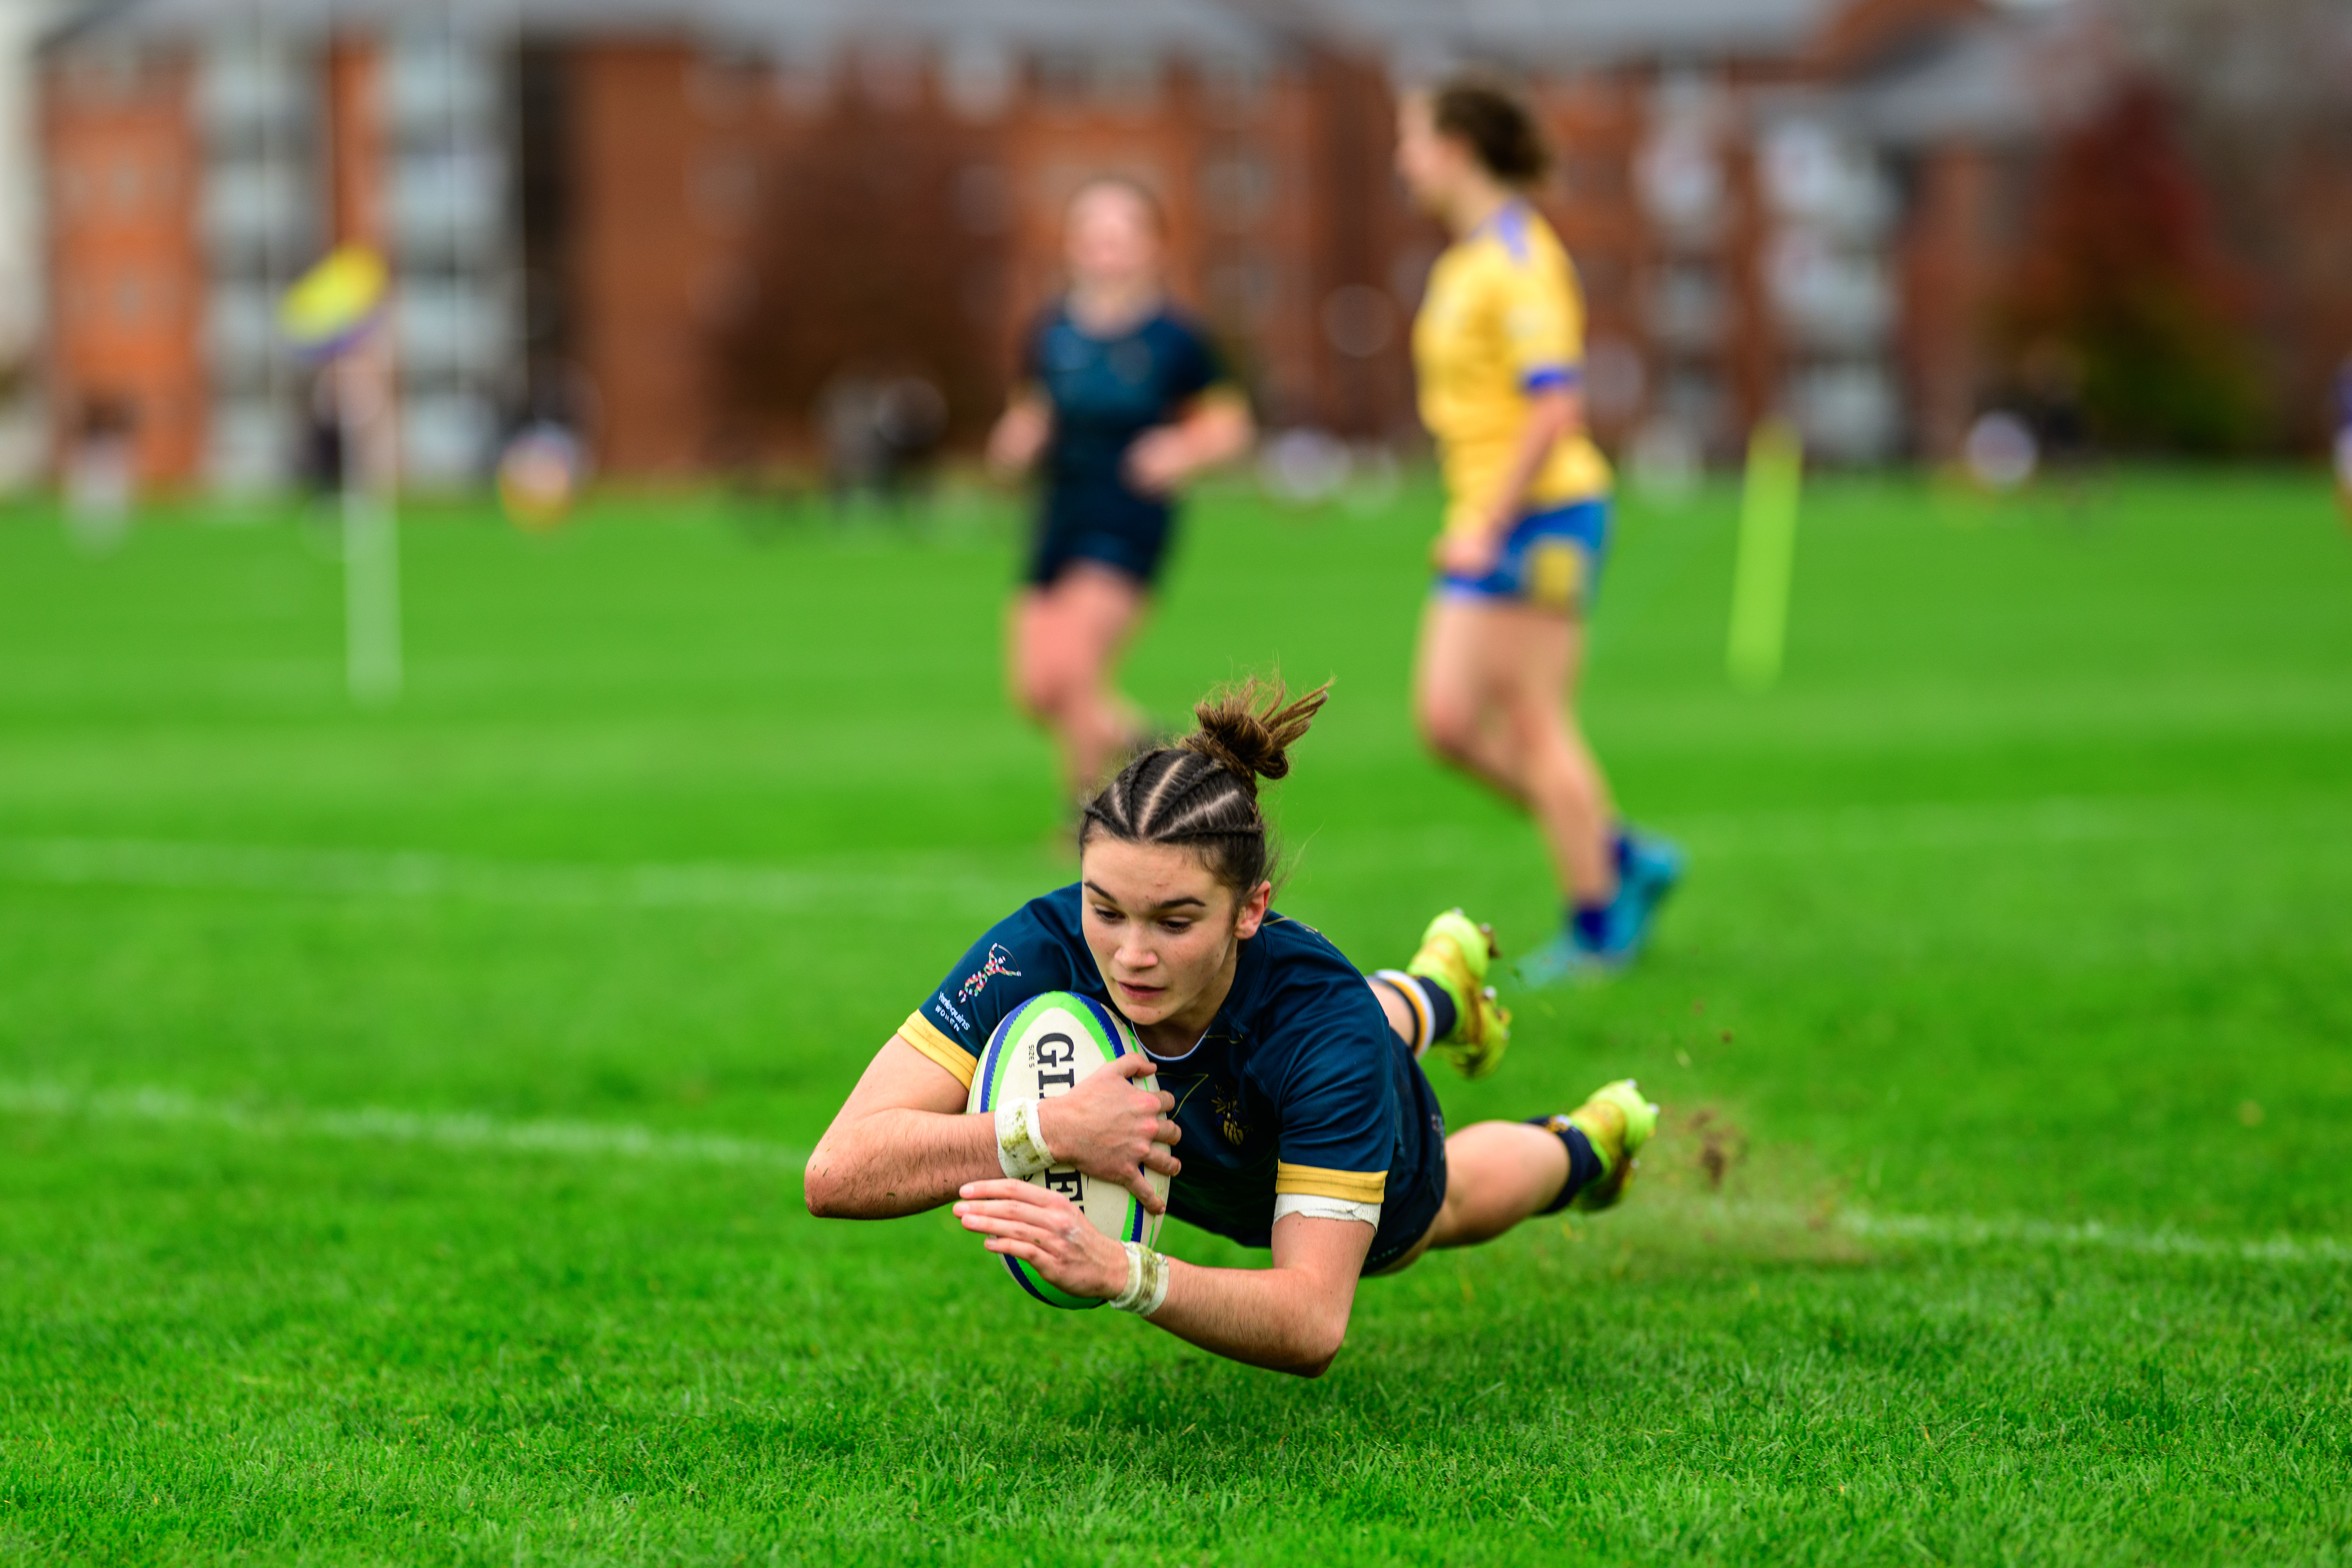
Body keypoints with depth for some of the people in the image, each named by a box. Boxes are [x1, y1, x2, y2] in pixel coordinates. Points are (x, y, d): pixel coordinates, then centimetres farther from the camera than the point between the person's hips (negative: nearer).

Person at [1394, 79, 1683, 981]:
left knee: (1533, 724, -4)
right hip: (1487, 523, 9)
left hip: (1543, 513, -9)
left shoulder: (1518, 260, -15)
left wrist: (1488, 525, -23)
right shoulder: (1467, 261, 15)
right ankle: (1623, 860, 16)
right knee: (1448, 721, 6)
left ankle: (1597, 931, 5)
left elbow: (1555, 407, -22)